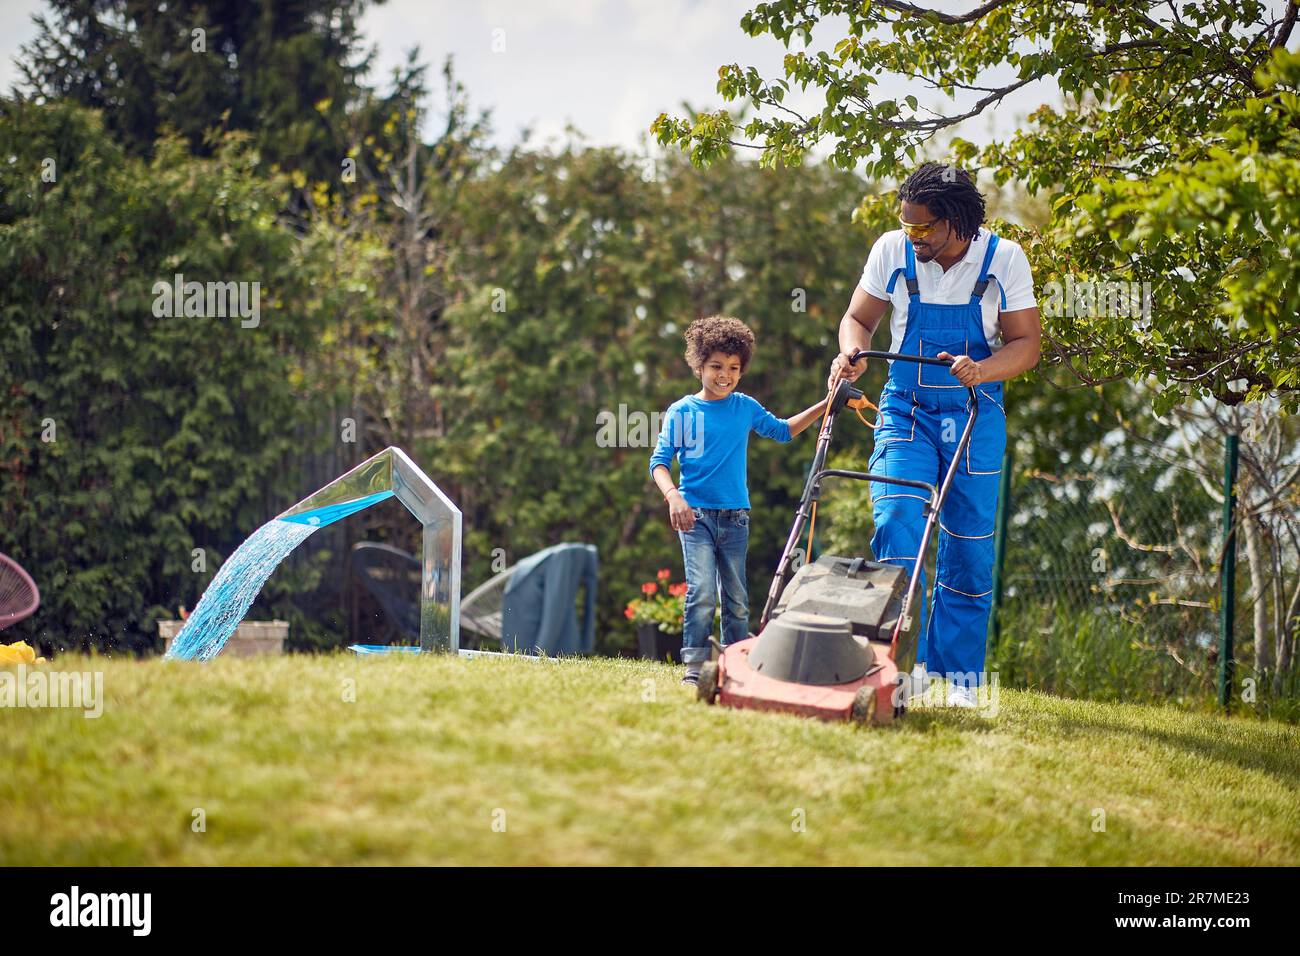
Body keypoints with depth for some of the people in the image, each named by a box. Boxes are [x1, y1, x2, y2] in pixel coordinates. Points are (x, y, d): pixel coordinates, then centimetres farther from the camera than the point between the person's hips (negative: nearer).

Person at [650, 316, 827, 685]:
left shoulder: (746, 408, 10)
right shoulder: (681, 412, 0)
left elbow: (783, 430, 23)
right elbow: (660, 461, -2)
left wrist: (824, 406, 14)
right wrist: (673, 495, -19)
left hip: (735, 516, 4)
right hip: (695, 513, -4)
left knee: (737, 599, 6)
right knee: (702, 591, -16)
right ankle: (694, 666, -12)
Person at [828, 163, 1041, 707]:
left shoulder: (1003, 259, -8)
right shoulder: (892, 251, -4)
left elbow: (1026, 344, -6)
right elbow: (859, 318, 6)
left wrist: (981, 370, -25)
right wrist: (852, 354, -16)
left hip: (974, 415, 0)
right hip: (907, 407, 0)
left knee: (969, 544, 2)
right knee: (895, 522, -19)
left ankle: (960, 674, 12)